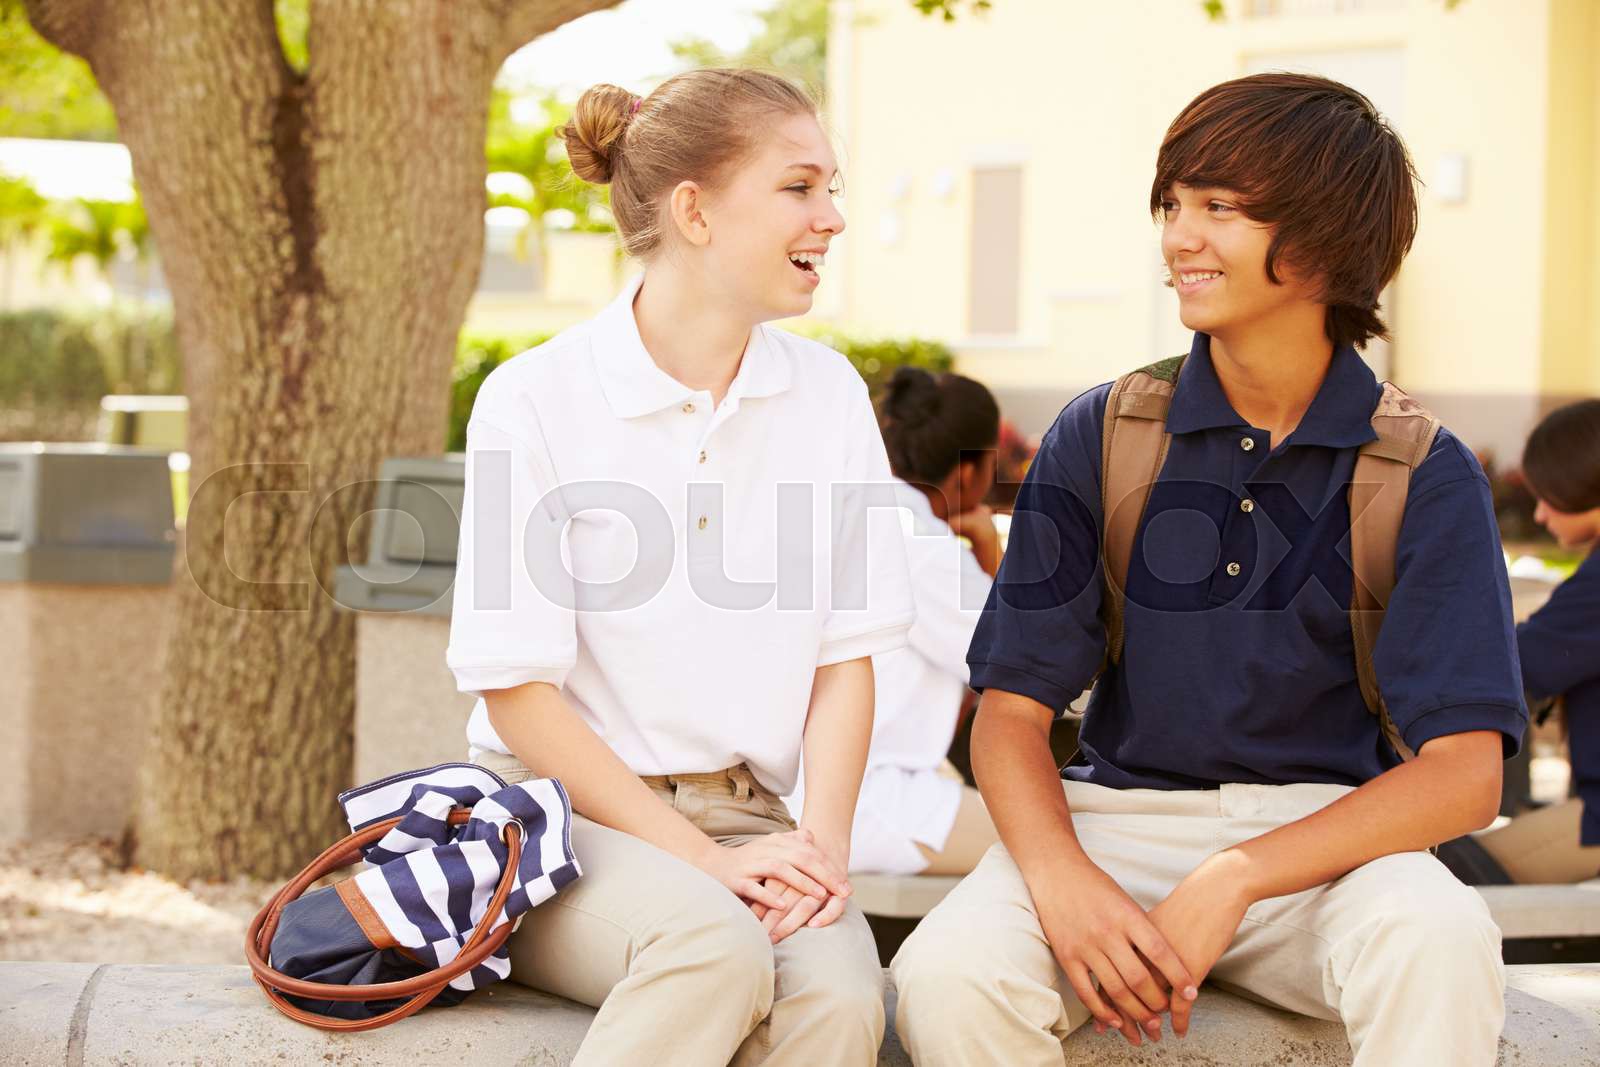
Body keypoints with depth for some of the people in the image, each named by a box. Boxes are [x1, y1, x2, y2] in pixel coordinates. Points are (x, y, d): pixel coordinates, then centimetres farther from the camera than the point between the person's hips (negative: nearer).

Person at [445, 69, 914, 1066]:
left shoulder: (827, 392, 7)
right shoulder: (536, 399, -6)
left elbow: (847, 653, 9)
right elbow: (516, 692, -7)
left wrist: (823, 841, -9)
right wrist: (706, 861, -14)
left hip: (745, 812, 4)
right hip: (562, 807, -3)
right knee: (716, 948, -36)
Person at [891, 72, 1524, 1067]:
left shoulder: (1424, 475, -1)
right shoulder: (1100, 437, 4)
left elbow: (1466, 772, -9)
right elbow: (1013, 707, 1)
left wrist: (1237, 877, -22)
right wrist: (1060, 875, -21)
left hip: (1328, 835, -1)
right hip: (1121, 819, 2)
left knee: (1439, 942, -36)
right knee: (946, 975, -30)